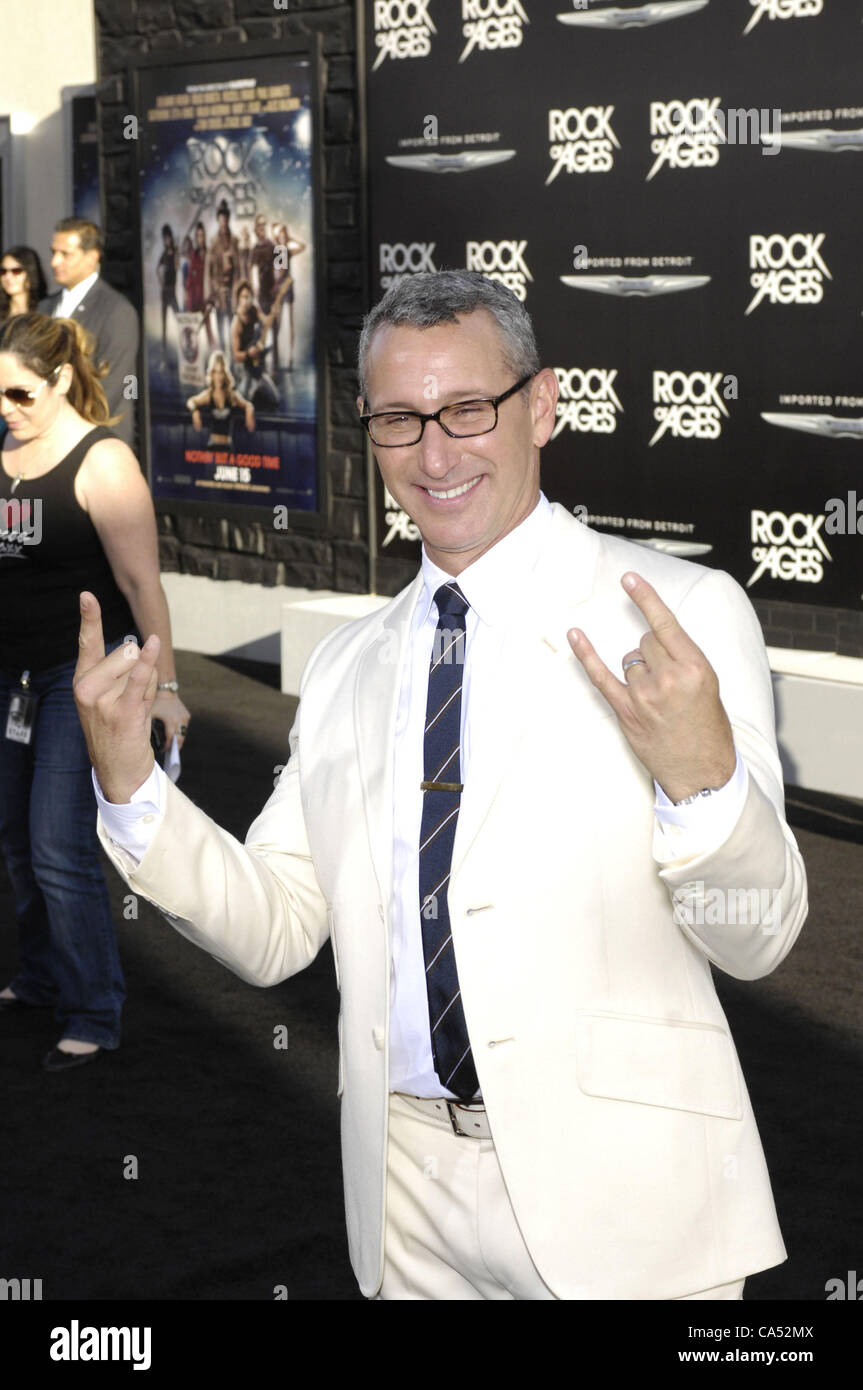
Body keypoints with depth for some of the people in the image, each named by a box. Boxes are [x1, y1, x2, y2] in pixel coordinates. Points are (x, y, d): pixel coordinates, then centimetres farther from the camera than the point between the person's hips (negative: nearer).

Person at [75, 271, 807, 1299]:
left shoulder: (683, 612, -7)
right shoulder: (343, 665, 9)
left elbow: (756, 940, -10)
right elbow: (274, 931, 7)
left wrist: (705, 776, -29)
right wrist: (127, 780, -7)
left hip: (619, 1196, -4)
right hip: (407, 1197, 4)